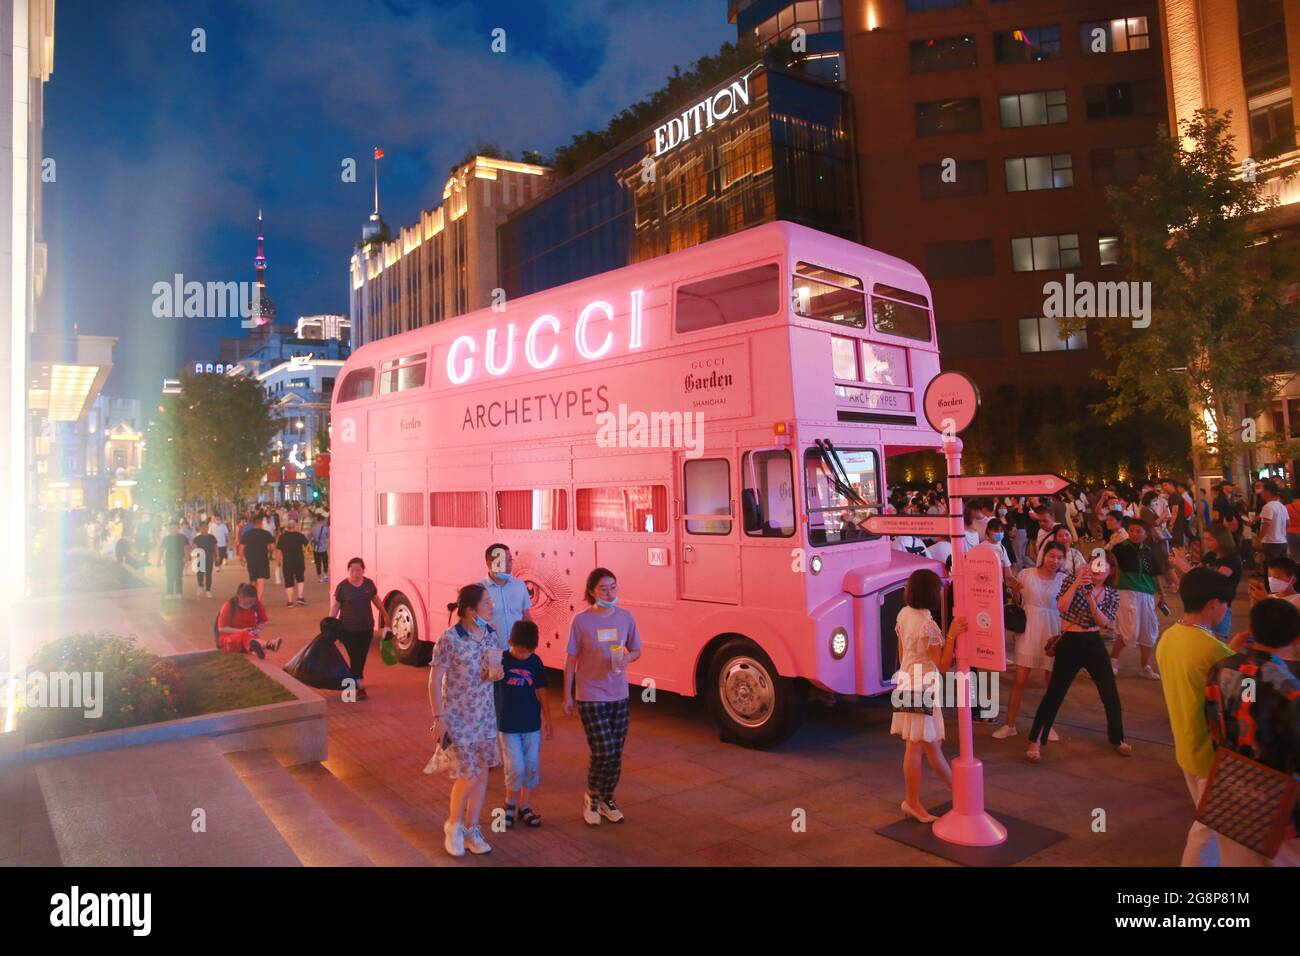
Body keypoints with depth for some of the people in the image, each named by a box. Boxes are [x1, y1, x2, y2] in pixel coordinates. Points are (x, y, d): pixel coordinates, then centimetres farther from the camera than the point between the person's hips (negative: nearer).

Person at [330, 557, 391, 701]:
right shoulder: (342, 586, -10)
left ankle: (354, 682, 31)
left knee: (362, 658, 12)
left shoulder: (369, 584, -1)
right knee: (355, 657, -5)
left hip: (366, 628, 3)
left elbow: (376, 600, 13)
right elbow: (335, 606, -4)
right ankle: (360, 687, 0)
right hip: (348, 630, -3)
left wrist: (385, 616, 21)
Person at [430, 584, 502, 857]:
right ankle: (453, 826, 24)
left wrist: (495, 674, -11)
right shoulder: (450, 638, -19)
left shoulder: (491, 635, -1)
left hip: (485, 715, 6)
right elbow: (434, 681, -14)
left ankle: (471, 830, 26)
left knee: (482, 773, 10)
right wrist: (439, 718, -14)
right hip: (457, 717, -6)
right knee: (467, 776, -2)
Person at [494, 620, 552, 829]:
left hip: (532, 724, 3)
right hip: (508, 725, -3)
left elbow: (541, 692, 7)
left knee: (532, 768, 7)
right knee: (516, 768, -4)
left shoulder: (535, 661, -1)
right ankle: (510, 804, 22)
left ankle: (524, 807, 25)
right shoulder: (501, 660, -10)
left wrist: (548, 720, 9)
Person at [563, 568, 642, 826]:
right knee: (603, 751, -5)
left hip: (619, 695, 4)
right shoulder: (581, 620, -12)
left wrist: (626, 659, -15)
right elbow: (571, 660, -5)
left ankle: (607, 798, 32)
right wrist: (567, 697, -3)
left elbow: (636, 651, 8)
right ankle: (591, 796, 22)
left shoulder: (626, 617, -3)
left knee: (616, 753, 10)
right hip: (590, 696, -4)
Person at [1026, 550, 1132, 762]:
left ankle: (1117, 739, 34)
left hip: (1094, 645, 3)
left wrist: (1090, 597, -20)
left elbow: (1104, 622, -9)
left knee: (1111, 694, 10)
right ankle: (1035, 742, 8)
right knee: (1054, 694, -2)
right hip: (1069, 643, -3)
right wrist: (1076, 583, -21)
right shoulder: (1073, 579, -3)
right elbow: (1061, 608, -16)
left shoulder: (1112, 595, 5)